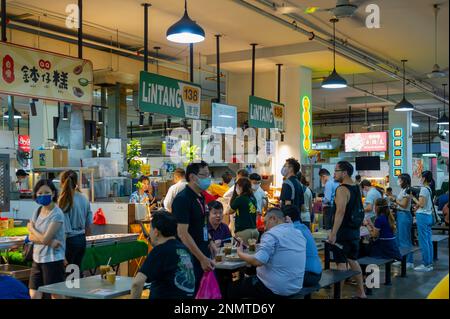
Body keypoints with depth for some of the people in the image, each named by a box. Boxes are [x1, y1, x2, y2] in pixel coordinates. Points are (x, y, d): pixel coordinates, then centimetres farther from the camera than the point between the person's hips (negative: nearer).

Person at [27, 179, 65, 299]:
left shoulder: (57, 214, -14)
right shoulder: (38, 211, 8)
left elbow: (45, 238, -18)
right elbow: (31, 237, 2)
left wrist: (31, 228, -1)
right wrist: (49, 241, -14)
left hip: (53, 260, -7)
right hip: (37, 259, 7)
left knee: (55, 295, 4)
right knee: (34, 295, 7)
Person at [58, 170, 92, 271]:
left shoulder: (64, 200, -13)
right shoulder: (84, 199, 3)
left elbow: (64, 228, -15)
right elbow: (89, 224, 10)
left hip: (70, 240, -6)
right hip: (82, 239, 6)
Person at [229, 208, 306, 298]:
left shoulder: (272, 234, -15)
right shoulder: (299, 233, 8)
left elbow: (257, 261, -24)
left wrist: (240, 253, -7)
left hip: (275, 289, -8)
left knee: (233, 288, 9)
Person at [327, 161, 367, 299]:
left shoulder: (342, 189, -17)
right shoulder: (356, 188, 11)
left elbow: (340, 212, -26)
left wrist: (333, 233, -28)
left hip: (343, 231, -9)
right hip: (355, 230, 9)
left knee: (341, 263, -6)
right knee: (353, 260, 18)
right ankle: (361, 293, 25)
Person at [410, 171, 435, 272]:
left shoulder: (423, 189, -14)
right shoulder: (430, 189, 13)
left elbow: (421, 204, -18)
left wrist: (412, 197, -9)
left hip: (422, 216, -9)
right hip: (429, 215, 9)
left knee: (423, 241, -5)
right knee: (429, 241, 11)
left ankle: (425, 265, -2)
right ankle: (430, 263, 16)